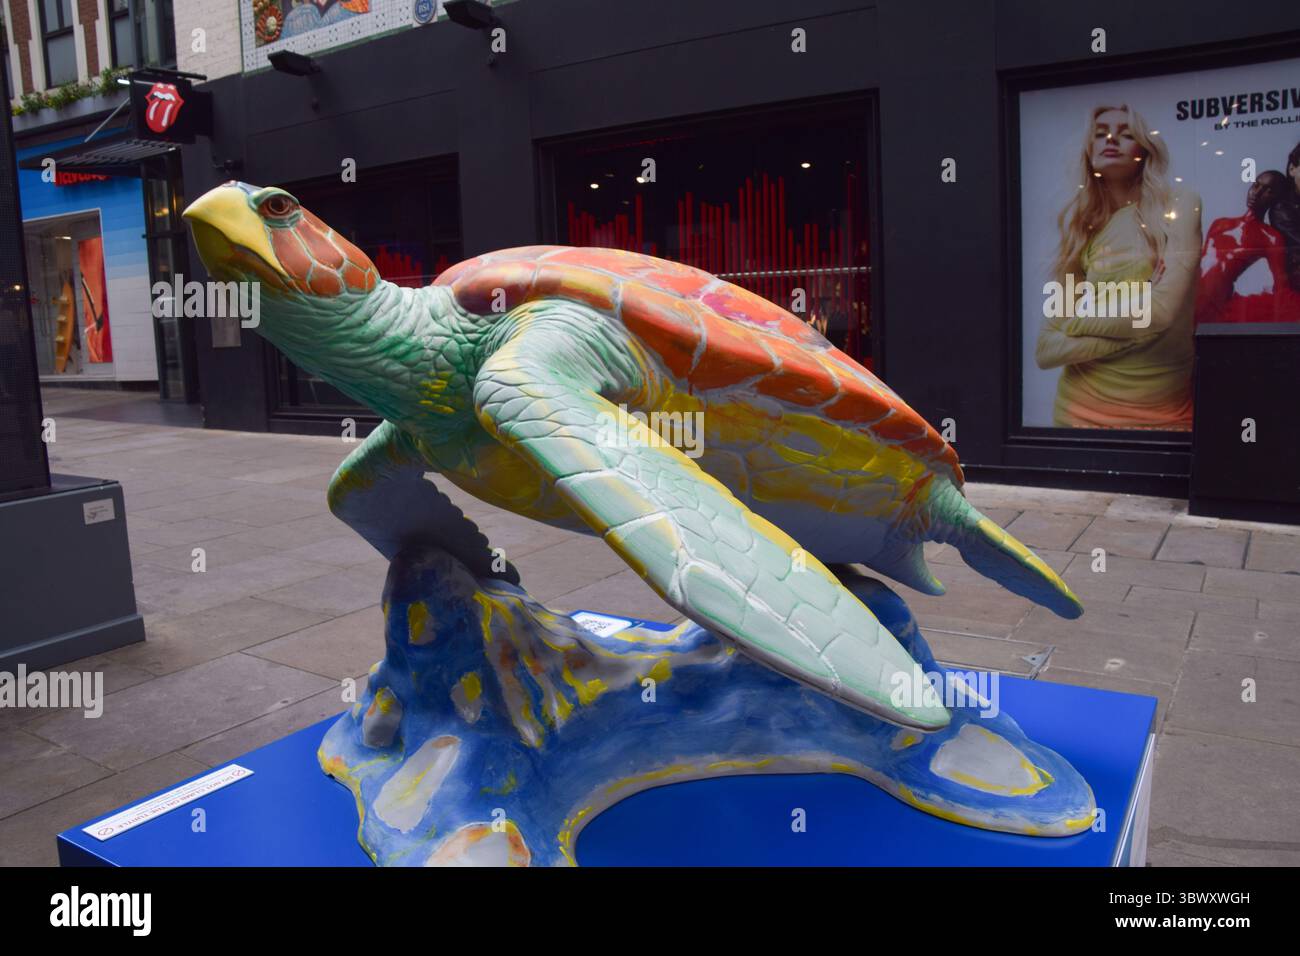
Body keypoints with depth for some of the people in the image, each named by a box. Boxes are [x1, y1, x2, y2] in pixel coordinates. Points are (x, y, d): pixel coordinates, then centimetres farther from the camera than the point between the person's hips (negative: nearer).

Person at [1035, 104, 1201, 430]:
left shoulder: (1179, 204, -4)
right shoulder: (1079, 228, 3)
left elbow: (1163, 310, -20)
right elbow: (1045, 350, -5)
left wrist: (1074, 321, -7)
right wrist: (1133, 333, -15)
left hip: (1166, 409, -2)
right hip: (1084, 408, 3)